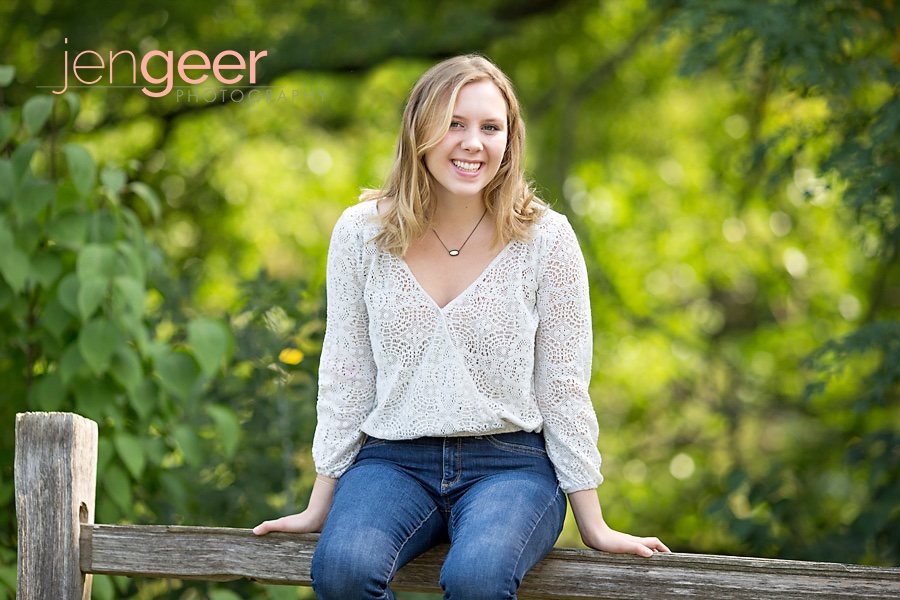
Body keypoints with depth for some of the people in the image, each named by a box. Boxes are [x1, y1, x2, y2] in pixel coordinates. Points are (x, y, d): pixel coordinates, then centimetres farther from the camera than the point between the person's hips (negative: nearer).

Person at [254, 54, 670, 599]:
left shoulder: (546, 238, -2)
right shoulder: (362, 232, 2)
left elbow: (563, 387, 1)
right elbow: (345, 378, 7)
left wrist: (593, 526, 2)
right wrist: (320, 507, 8)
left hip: (510, 464, -1)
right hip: (392, 462, 2)